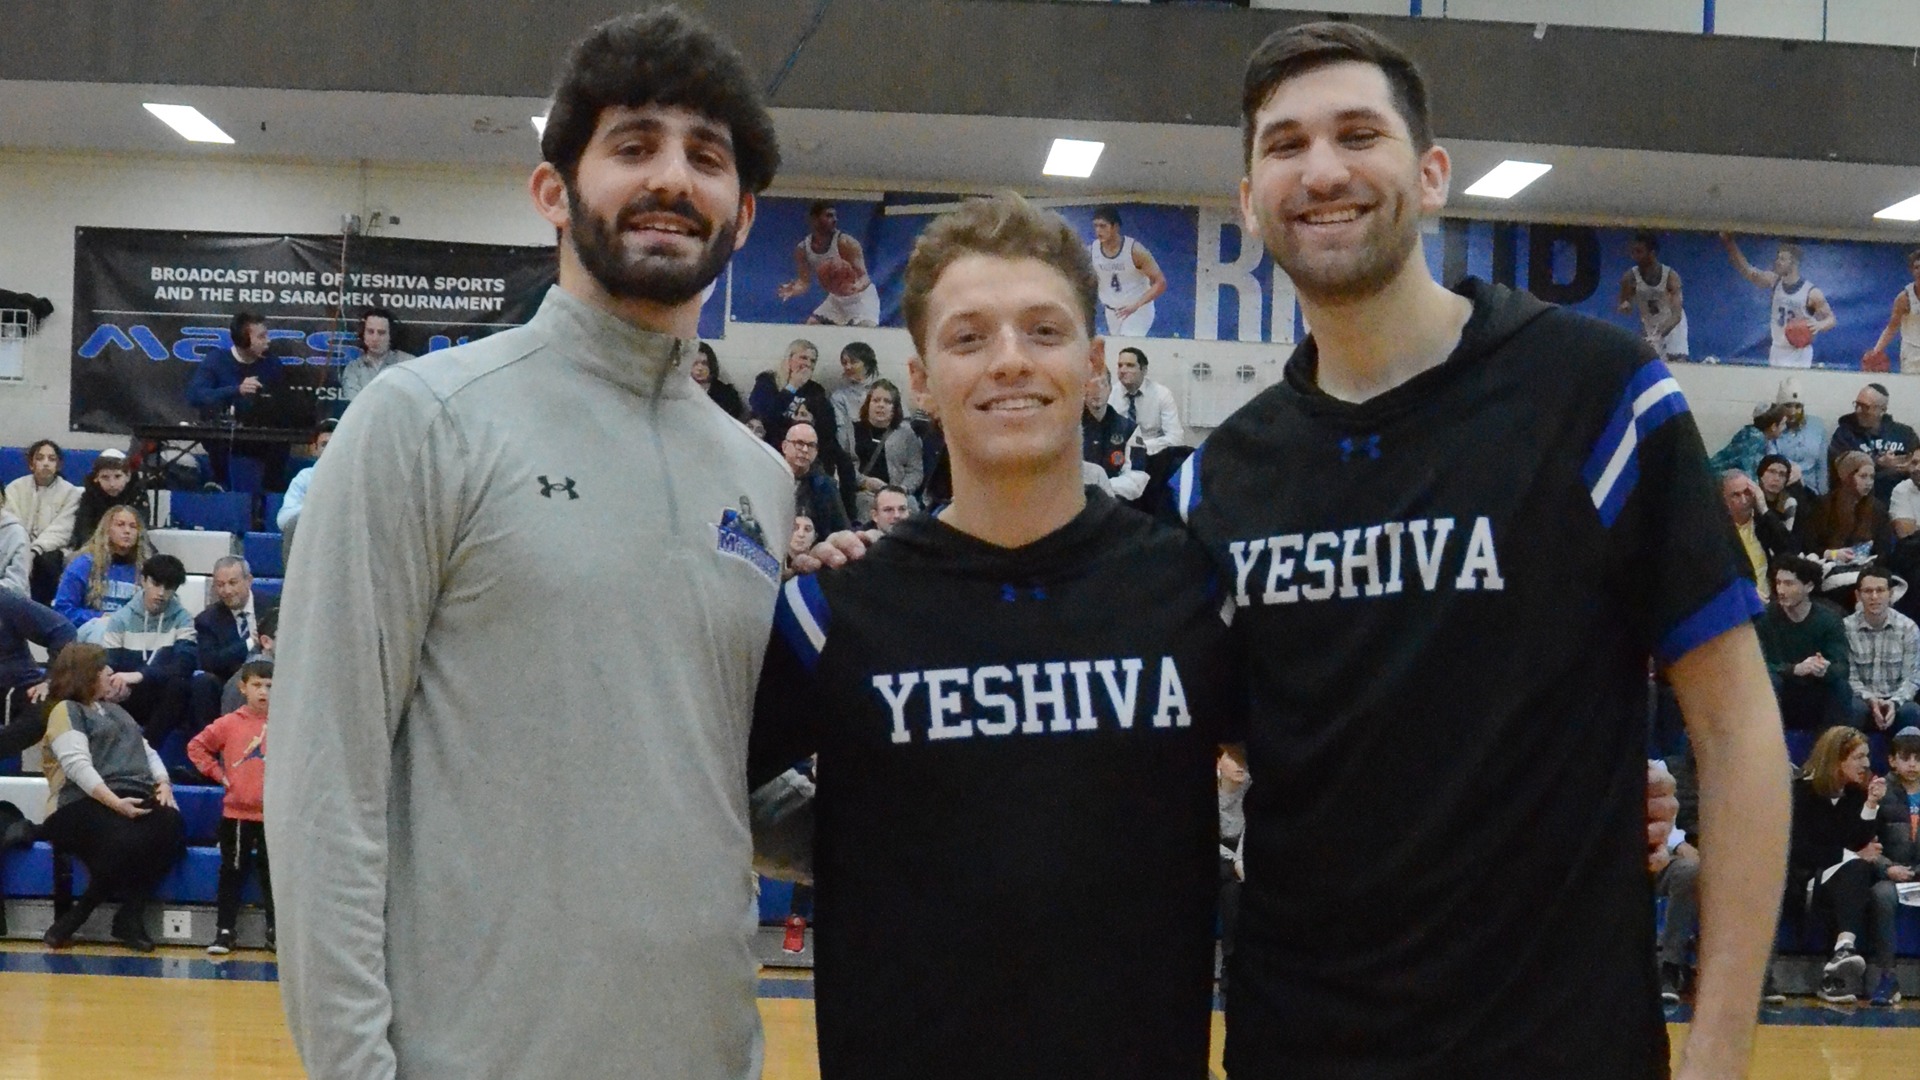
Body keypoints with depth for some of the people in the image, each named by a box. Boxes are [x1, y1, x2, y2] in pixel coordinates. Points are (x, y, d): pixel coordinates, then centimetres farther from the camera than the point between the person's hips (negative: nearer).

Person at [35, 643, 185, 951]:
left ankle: (130, 916, -19)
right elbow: (78, 765, -11)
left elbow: (146, 751, 23)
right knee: (127, 842, -37)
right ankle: (79, 912, -15)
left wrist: (163, 783, 1)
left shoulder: (115, 710, 29)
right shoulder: (66, 710, 4)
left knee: (172, 827, -27)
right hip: (85, 802, -7)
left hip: (135, 799, 7)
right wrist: (114, 802, -24)